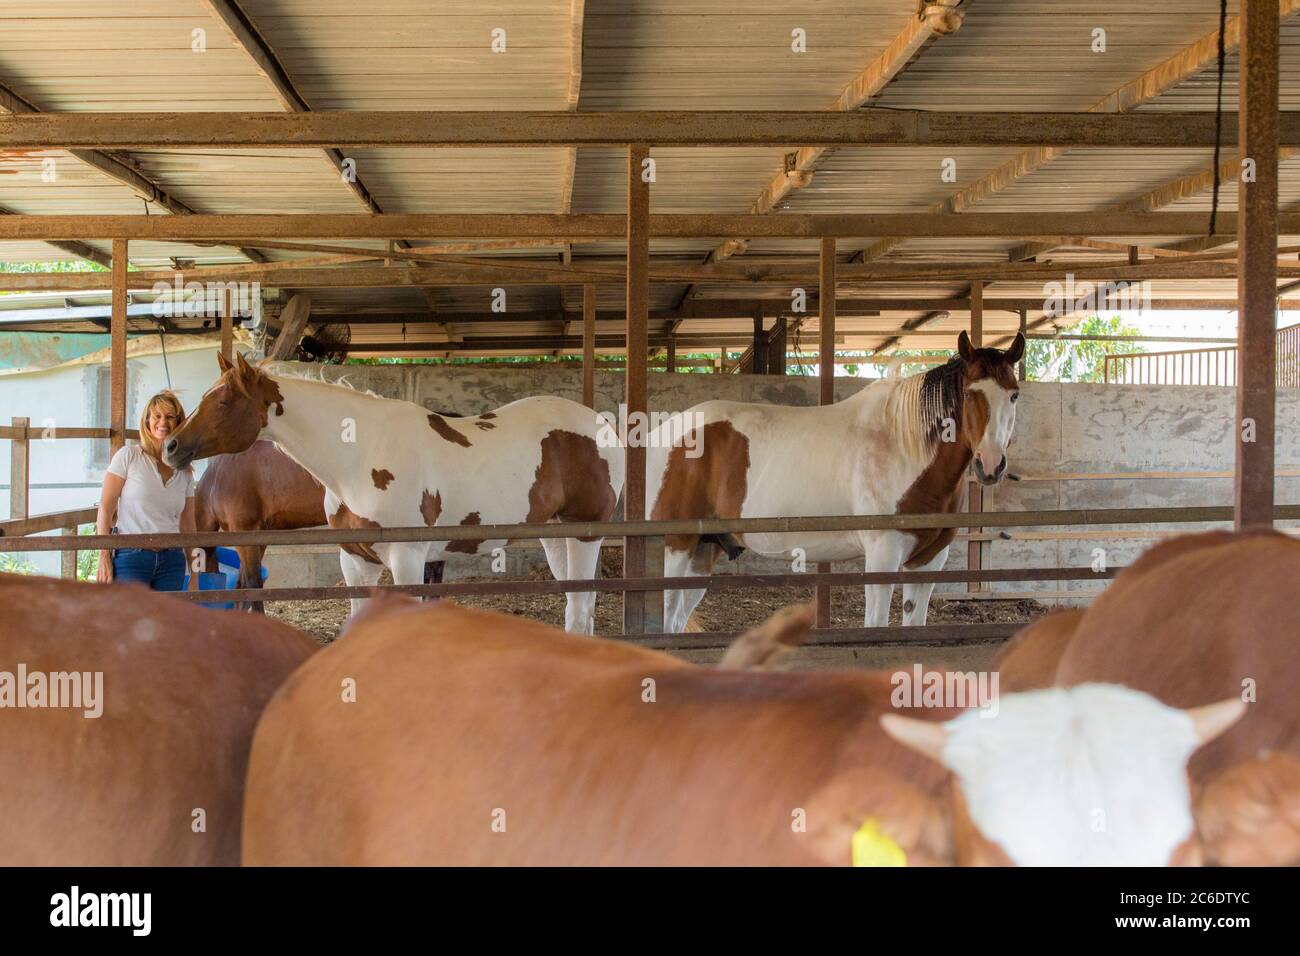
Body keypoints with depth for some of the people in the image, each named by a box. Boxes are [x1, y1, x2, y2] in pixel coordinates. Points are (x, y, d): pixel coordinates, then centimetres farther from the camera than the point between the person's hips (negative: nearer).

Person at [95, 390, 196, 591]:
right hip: (130, 556, -4)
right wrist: (104, 557, -10)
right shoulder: (129, 456, 0)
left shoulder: (185, 472, 12)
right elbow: (105, 508, -3)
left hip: (171, 560, 4)